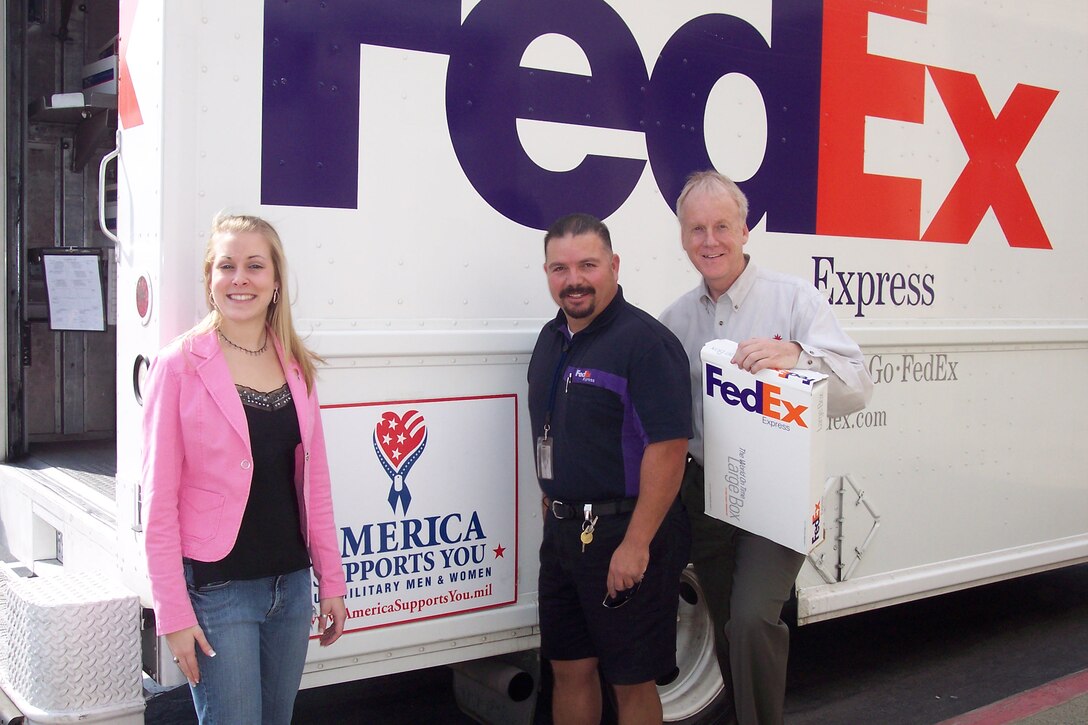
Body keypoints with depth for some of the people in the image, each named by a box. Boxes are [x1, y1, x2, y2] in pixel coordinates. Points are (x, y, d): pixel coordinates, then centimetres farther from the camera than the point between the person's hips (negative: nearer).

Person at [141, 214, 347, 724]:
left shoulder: (295, 366, 6)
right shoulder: (179, 367, -9)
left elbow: (314, 482, 10)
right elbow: (159, 501, -10)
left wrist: (331, 582, 8)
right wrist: (173, 614, -12)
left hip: (291, 584, 5)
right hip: (217, 590, -5)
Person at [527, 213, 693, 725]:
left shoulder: (645, 341, -16)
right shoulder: (551, 340, 10)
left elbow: (668, 447, -21)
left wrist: (636, 544, -23)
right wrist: (551, 511, 17)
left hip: (623, 533, -7)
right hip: (563, 530, 8)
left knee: (631, 681, 6)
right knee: (569, 669, 18)